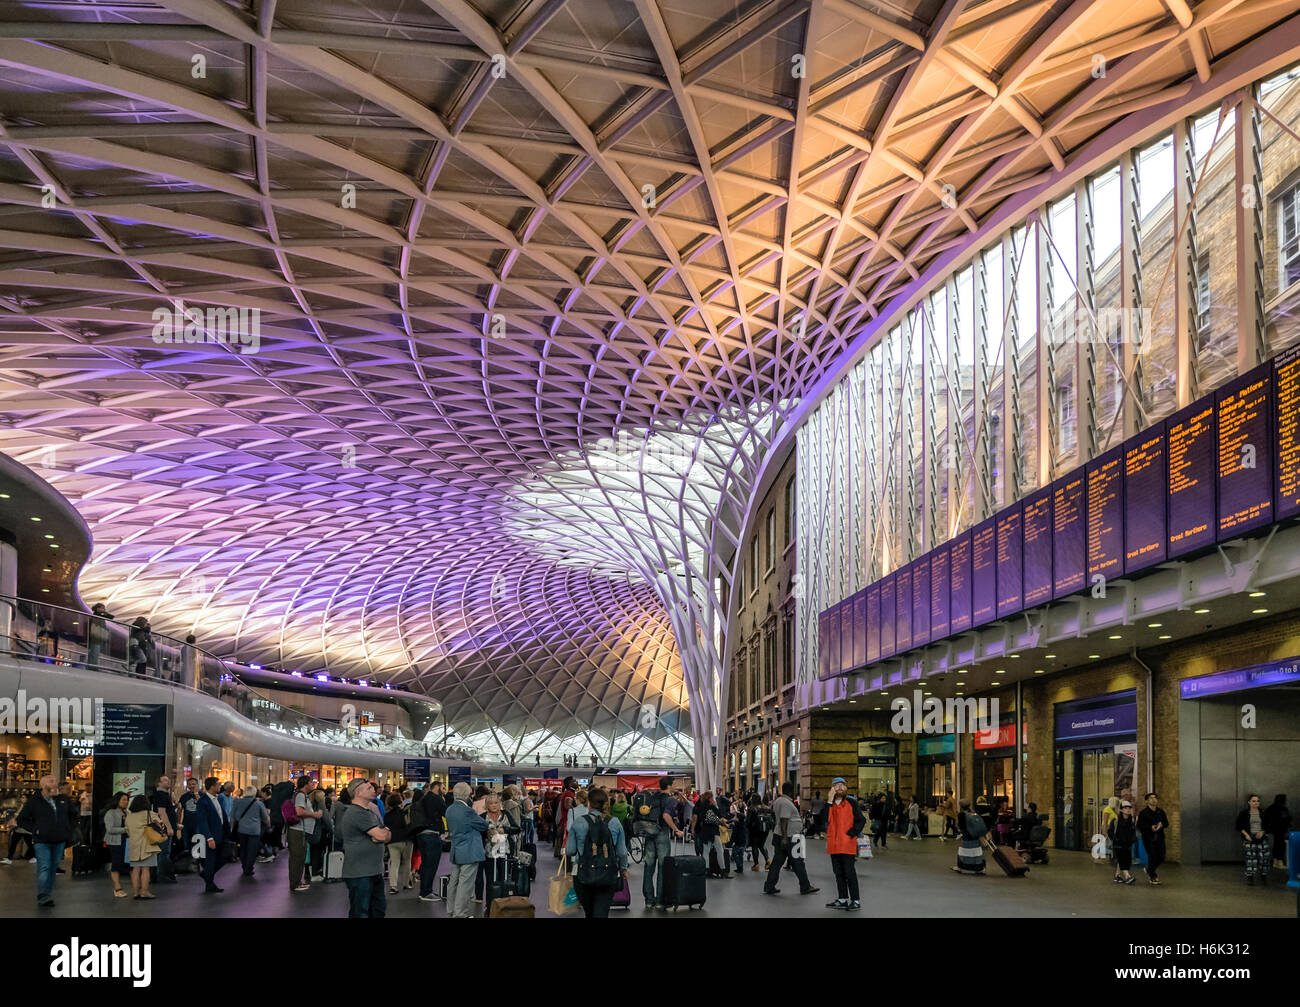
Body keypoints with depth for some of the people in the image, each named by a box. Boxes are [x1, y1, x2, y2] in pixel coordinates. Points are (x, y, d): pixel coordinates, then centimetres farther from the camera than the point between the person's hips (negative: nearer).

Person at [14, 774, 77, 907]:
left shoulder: (63, 799, 8)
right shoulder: (33, 801, -4)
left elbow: (73, 815, 23)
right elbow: (21, 820, 1)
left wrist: (69, 829, 11)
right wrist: (35, 830, -8)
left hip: (59, 841, 4)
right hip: (42, 841, -4)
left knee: (53, 868, 9)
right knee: (44, 868, -14)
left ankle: (48, 895, 18)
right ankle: (43, 898, -16)